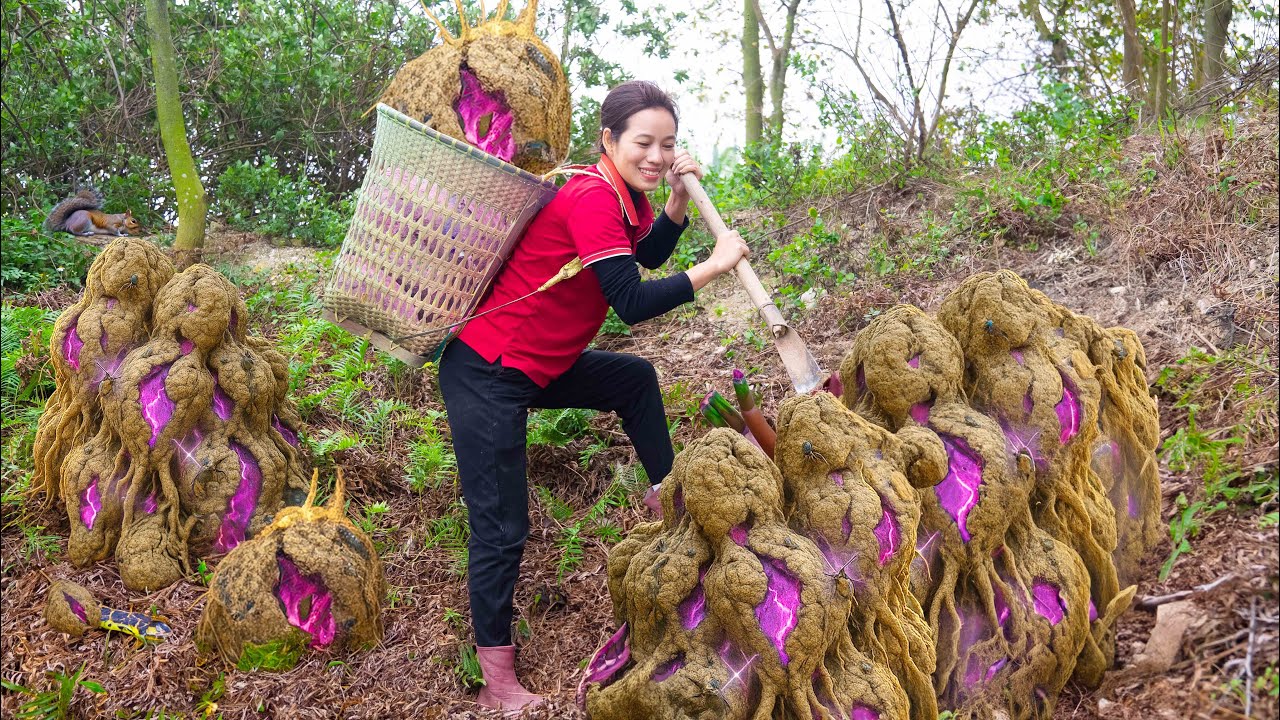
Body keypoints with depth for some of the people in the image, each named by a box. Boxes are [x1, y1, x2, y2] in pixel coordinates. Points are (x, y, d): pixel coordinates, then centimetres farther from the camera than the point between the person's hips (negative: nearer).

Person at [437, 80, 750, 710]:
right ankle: (497, 682, 0)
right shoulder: (591, 198, -23)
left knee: (637, 379, 26)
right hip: (486, 375, -10)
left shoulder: (625, 195, 5)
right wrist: (712, 267, -20)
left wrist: (679, 195, 5)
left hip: (540, 365, 10)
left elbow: (650, 255, 20)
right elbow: (632, 303, -26)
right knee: (502, 527, -8)